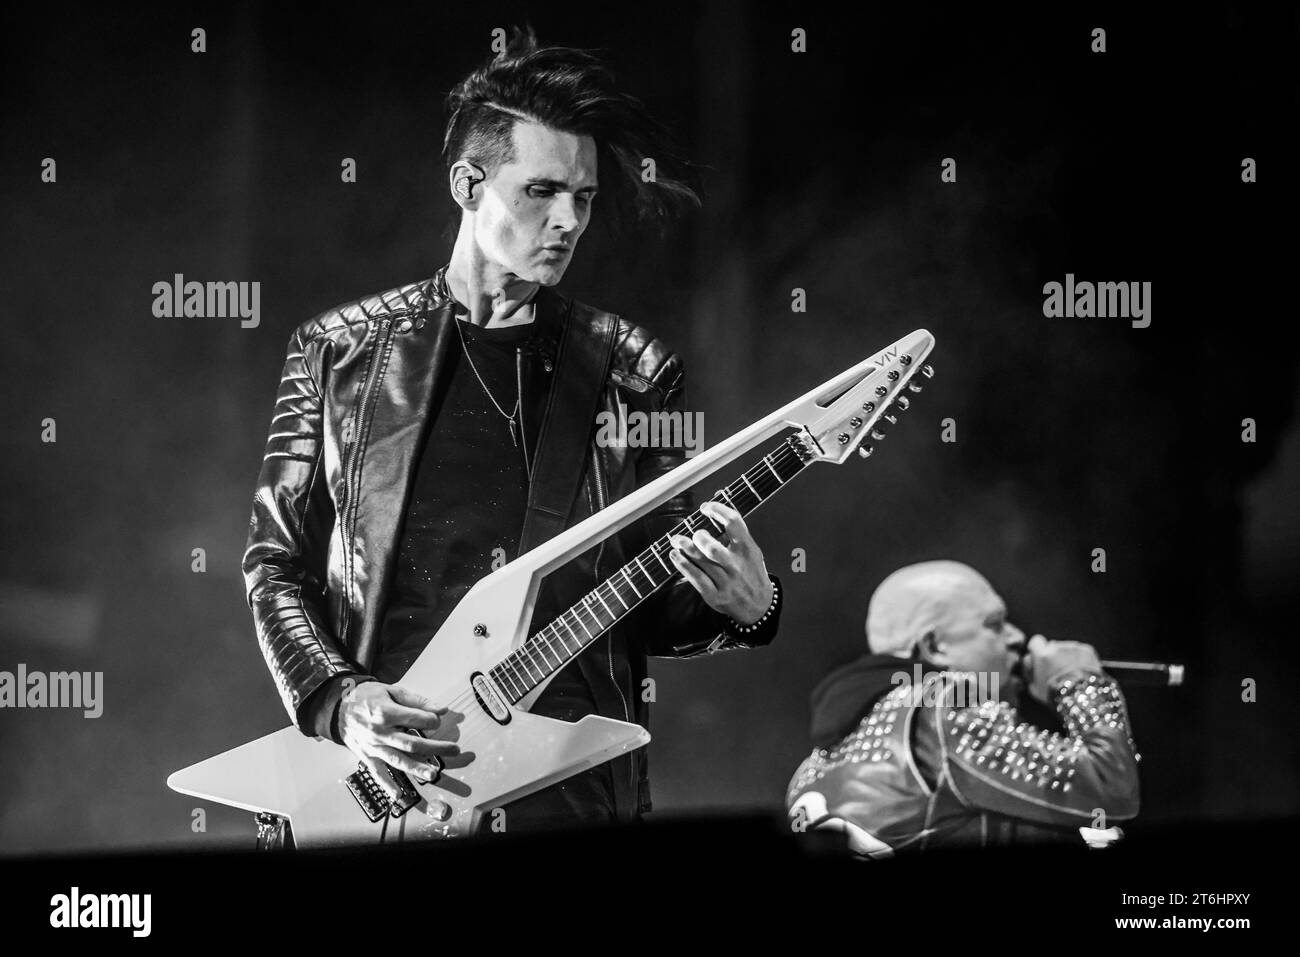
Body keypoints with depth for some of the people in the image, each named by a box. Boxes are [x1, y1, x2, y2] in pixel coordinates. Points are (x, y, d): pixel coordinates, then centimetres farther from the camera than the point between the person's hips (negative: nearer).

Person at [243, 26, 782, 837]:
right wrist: (337, 700, -9)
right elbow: (275, 564, 7)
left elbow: (655, 609, 10)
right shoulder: (339, 352, 5)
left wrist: (742, 609, -11)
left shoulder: (633, 372, 7)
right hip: (382, 780, -1)